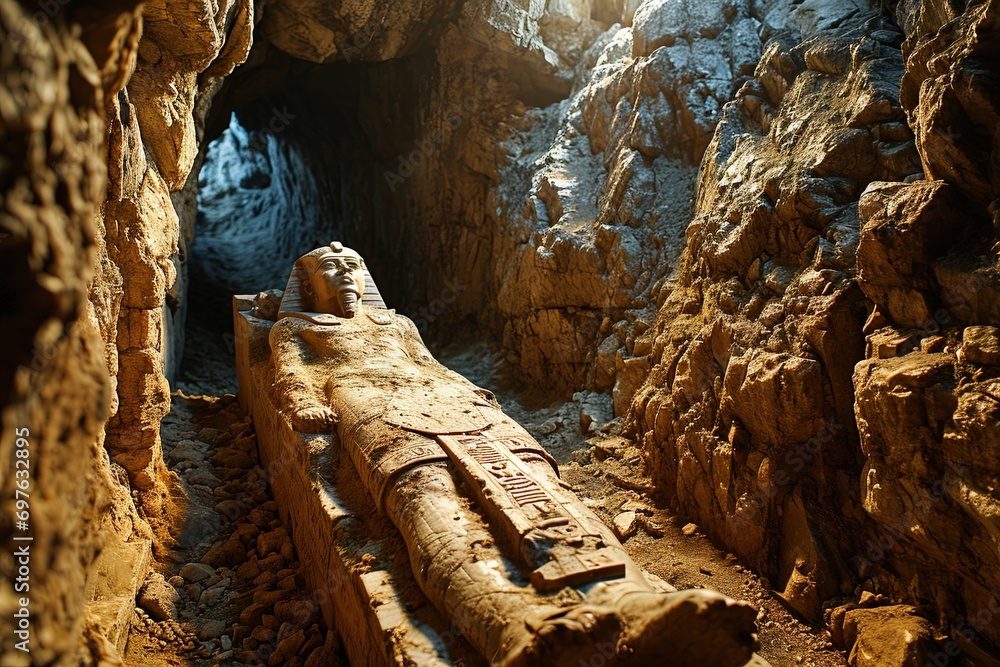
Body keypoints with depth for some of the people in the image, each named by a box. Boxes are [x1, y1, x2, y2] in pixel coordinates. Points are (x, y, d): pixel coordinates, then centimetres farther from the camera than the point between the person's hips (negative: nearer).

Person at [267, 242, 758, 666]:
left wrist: (469, 393, 13)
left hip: (451, 398, 5)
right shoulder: (295, 327, 34)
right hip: (374, 406, -4)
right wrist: (308, 406, -7)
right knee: (427, 495, -39)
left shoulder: (396, 323, 44)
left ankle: (632, 610, -55)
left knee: (528, 479, -29)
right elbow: (290, 376, 17)